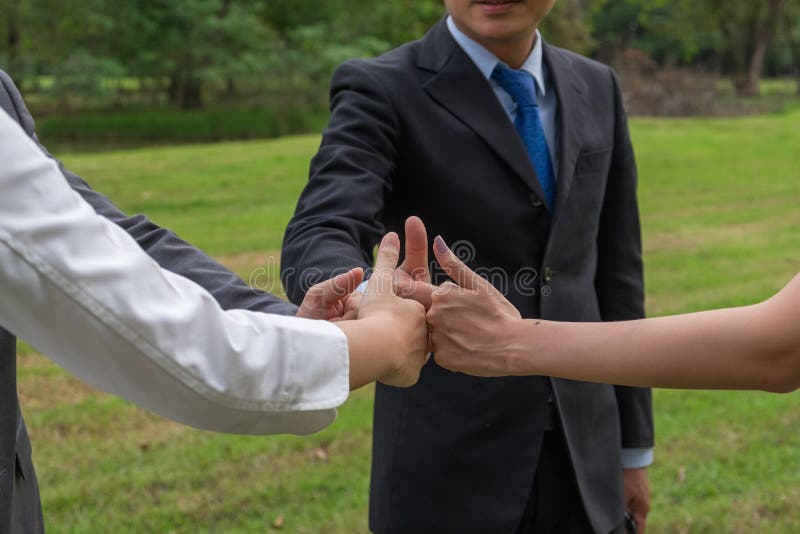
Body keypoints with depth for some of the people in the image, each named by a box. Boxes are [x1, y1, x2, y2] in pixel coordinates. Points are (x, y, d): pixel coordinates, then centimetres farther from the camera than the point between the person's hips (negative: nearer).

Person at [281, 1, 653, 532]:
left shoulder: (596, 88, 6)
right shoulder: (383, 90, -10)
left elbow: (615, 270, 9)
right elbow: (316, 240, -25)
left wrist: (632, 444, 11)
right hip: (447, 466, -4)